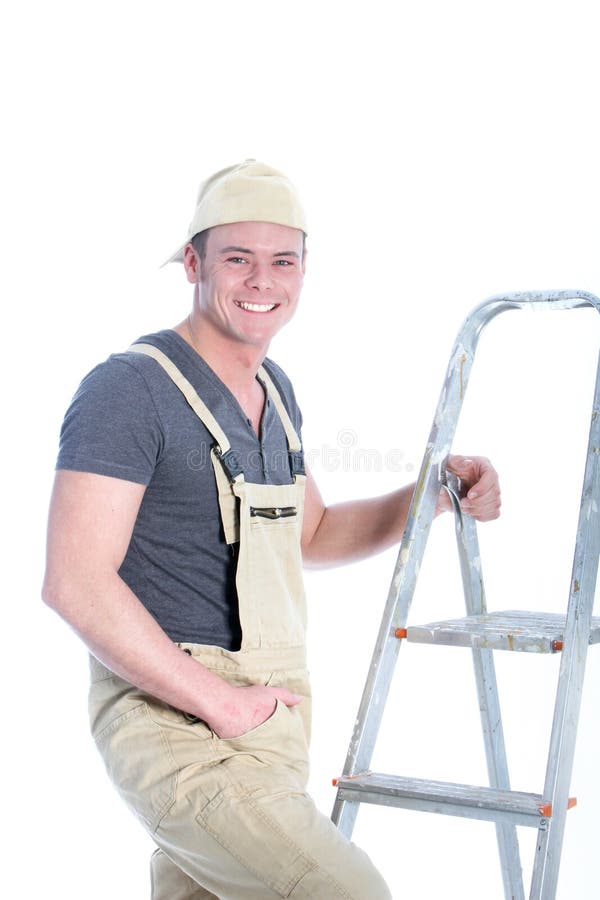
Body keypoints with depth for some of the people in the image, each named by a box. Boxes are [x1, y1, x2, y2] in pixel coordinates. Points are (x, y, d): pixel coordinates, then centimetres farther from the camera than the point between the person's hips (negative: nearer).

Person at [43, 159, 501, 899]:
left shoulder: (273, 391, 13)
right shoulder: (128, 389, -14)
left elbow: (311, 536, 26)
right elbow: (75, 584, -21)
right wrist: (221, 701, -19)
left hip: (268, 720, 9)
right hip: (172, 721, -8)